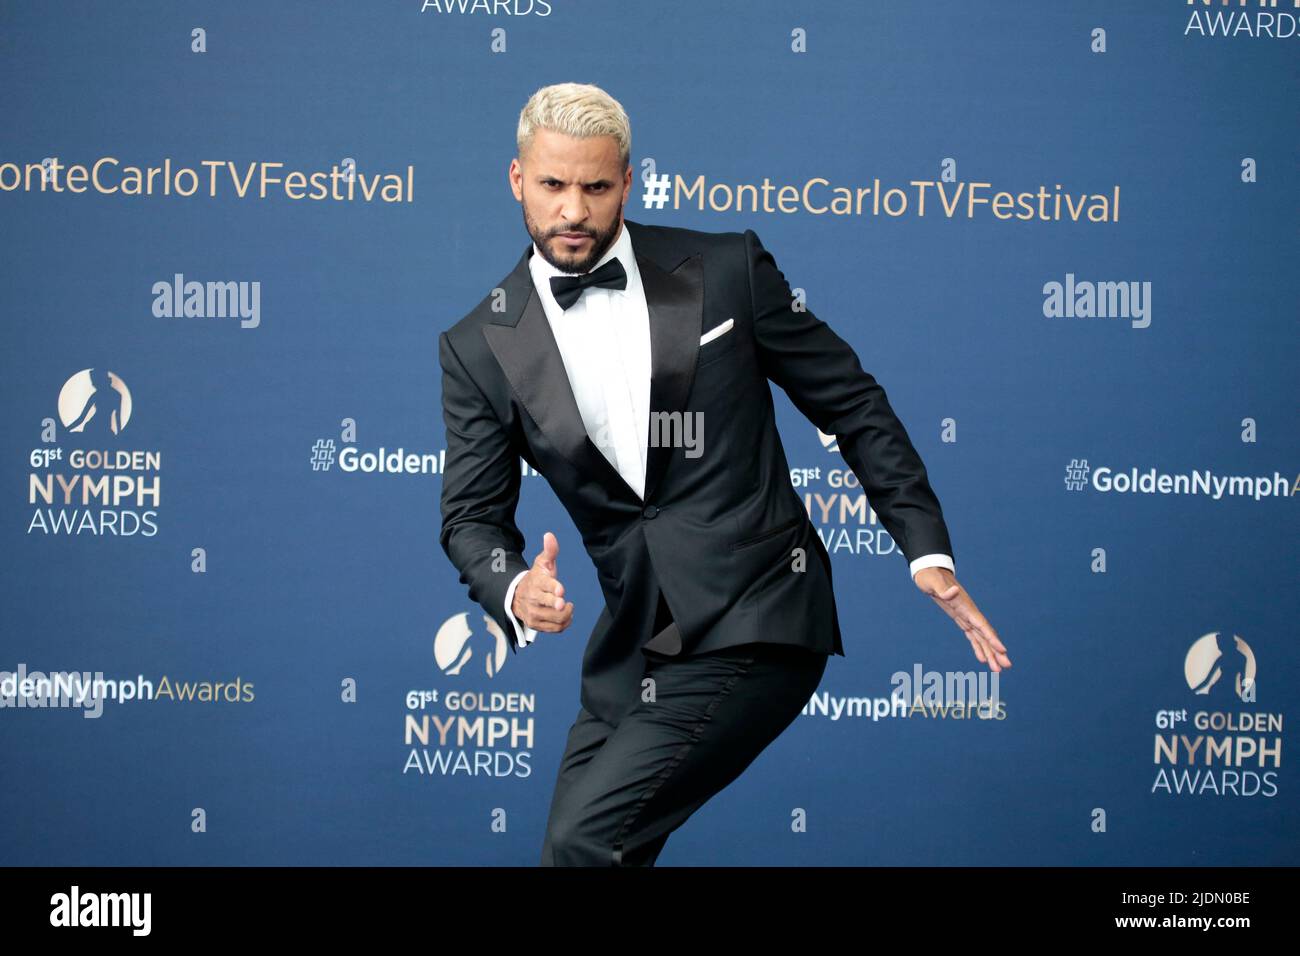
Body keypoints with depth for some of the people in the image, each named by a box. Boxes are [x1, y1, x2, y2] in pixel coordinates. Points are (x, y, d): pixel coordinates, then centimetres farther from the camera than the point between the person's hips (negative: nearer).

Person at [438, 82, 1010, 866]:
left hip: (756, 627, -4)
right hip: (636, 648, 5)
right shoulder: (479, 347, 5)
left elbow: (852, 403, 5)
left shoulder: (727, 270, 0)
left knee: (586, 838, -19)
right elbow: (472, 514, 6)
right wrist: (516, 590, -16)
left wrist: (928, 551, -1)